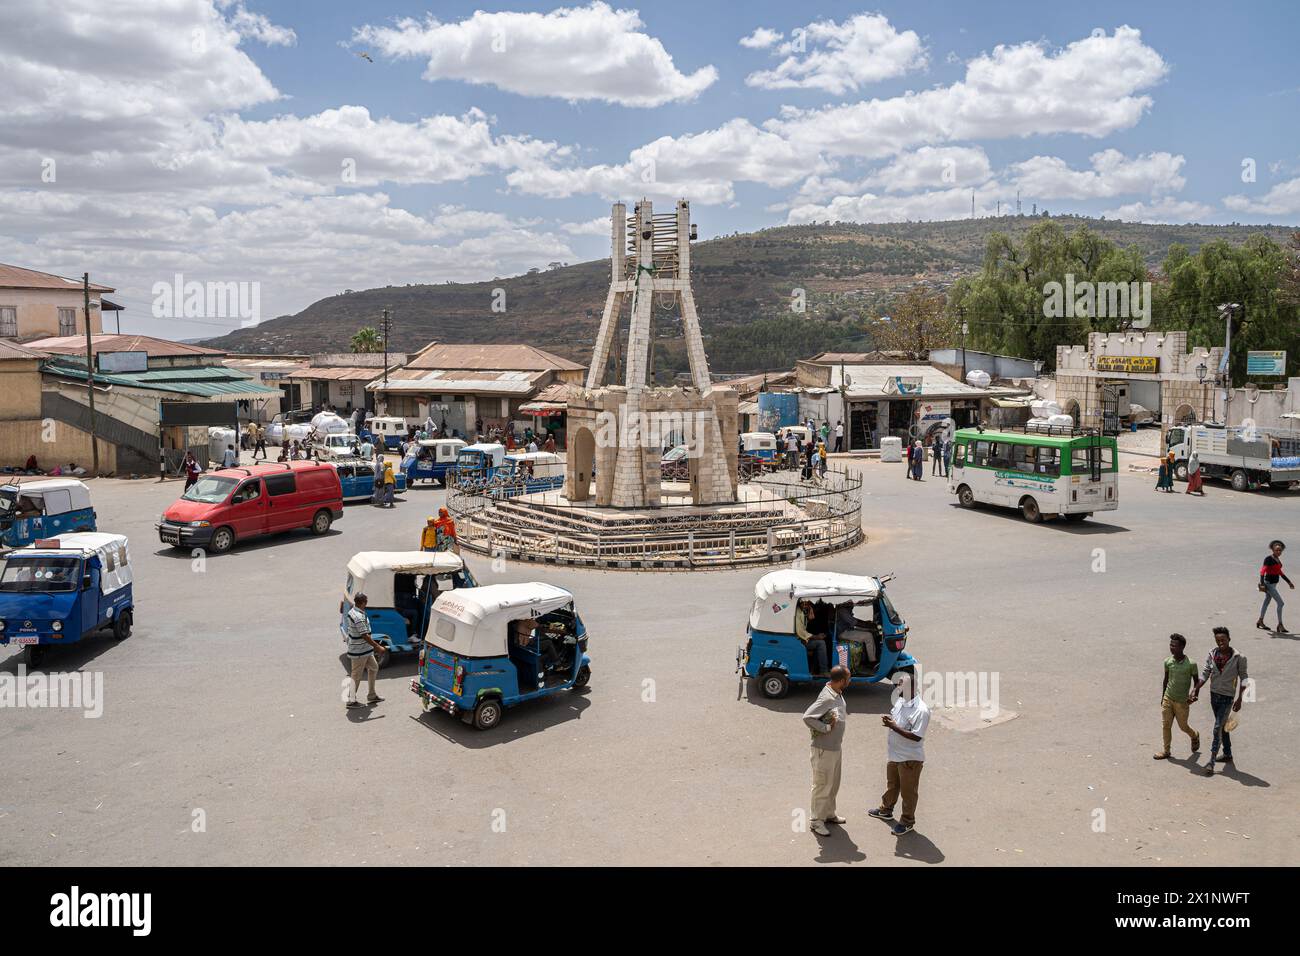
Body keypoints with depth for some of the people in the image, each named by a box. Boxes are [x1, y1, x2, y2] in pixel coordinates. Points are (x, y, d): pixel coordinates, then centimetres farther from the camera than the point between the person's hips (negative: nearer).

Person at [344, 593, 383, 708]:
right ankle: (351, 700, 14)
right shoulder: (359, 618, -28)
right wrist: (378, 647, -18)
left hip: (364, 649, 10)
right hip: (359, 651, -10)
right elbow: (365, 636, -26)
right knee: (357, 675, 2)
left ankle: (371, 696, 26)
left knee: (373, 667, 19)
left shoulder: (352, 611, 3)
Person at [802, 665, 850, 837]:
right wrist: (826, 728, -24)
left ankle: (829, 814, 39)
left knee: (833, 784, 22)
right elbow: (807, 717, -33)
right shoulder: (826, 698, -28)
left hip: (835, 748, 9)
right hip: (824, 750, -9)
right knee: (822, 786, 4)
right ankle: (817, 821, 17)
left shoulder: (838, 694, 2)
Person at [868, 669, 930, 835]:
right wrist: (888, 720, -9)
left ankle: (907, 821, 28)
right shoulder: (900, 701, -1)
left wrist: (894, 726, -29)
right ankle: (886, 810, 46)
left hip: (910, 758, -8)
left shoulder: (922, 711, -26)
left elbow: (916, 737, -27)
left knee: (908, 791, 11)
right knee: (892, 784, 27)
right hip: (894, 754, 8)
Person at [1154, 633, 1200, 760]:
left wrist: (1193, 695, -14)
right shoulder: (1167, 661, -2)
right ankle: (1166, 750, 14)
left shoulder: (1191, 664, -14)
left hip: (1182, 701, -3)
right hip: (1168, 698, 3)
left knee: (1183, 726, 10)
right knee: (1165, 725, 3)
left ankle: (1194, 736, 42)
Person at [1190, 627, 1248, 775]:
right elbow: (1205, 674, 4)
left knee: (1218, 728, -9)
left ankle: (1212, 762, -7)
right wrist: (1196, 690, -4)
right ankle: (1228, 755, 33)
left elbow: (1243, 678, -6)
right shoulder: (1211, 655, -2)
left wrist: (1239, 699, -9)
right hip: (1214, 695, 5)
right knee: (1222, 727, 18)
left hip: (1227, 697, -5)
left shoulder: (1238, 658, -12)